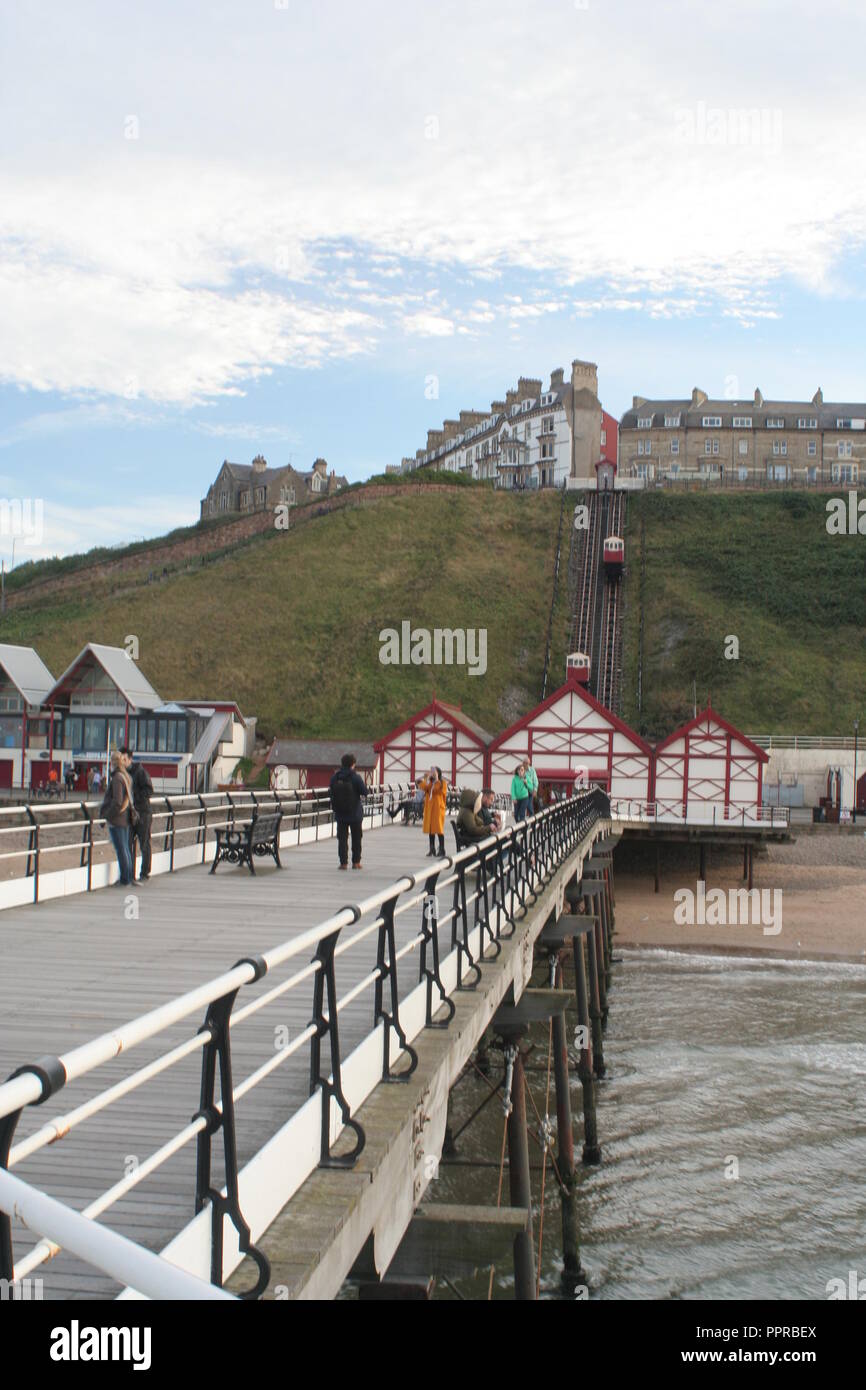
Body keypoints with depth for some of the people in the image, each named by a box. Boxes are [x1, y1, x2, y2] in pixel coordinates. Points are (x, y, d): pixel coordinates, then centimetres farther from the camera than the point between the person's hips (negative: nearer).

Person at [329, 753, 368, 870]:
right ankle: (356, 861, 14)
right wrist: (363, 783, 6)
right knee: (356, 838, 12)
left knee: (342, 838, 6)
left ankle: (343, 862, 1)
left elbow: (330, 793, 4)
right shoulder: (356, 777, -13)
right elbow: (364, 792, -11)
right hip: (355, 813, -2)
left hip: (340, 813, 2)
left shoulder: (335, 777, -2)